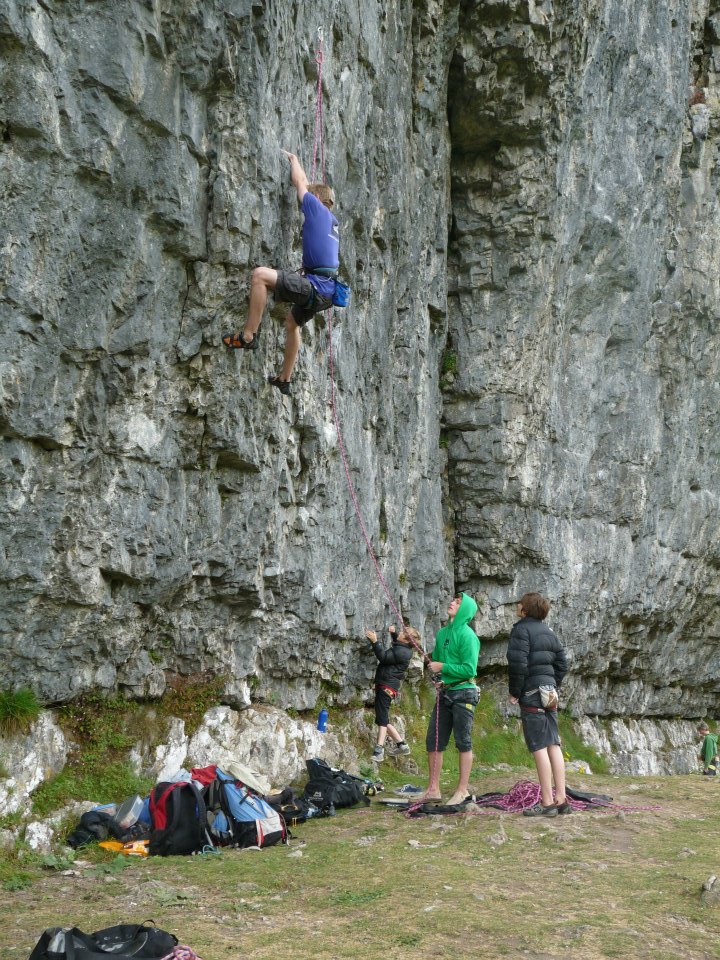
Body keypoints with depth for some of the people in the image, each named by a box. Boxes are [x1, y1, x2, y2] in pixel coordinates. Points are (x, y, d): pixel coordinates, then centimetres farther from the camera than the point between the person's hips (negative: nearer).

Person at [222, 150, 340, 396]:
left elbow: (299, 182, 12)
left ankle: (248, 335, -19)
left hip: (315, 286, -10)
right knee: (292, 323, 32)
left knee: (260, 274, -19)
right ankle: (284, 380, 44)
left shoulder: (317, 208, 1)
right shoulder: (330, 219, 22)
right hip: (325, 291, 10)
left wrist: (293, 159, 28)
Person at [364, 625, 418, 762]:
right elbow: (396, 641, 42)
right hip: (383, 685, 11)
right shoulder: (401, 647, 16)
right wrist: (393, 633, 26)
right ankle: (401, 745, 22)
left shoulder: (403, 652, -15)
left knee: (382, 719, -15)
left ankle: (379, 751, -21)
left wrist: (375, 641, -21)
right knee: (383, 720, 15)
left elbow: (384, 657, -21)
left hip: (387, 687, -11)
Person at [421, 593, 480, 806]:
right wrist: (434, 670, 2)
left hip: (463, 693, -8)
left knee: (463, 742, 1)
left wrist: (443, 667, -15)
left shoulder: (467, 635, -11)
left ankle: (462, 789, 8)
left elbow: (469, 669, -17)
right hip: (444, 693, 8)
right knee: (434, 741, 8)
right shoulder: (442, 633, 12)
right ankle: (433, 789, 16)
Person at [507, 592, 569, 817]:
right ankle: (561, 799, 9)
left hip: (531, 692, -8)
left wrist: (514, 692, -9)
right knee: (554, 744, 8)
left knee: (539, 747, -8)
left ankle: (547, 803, -8)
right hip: (549, 689, 8)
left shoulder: (521, 629, -9)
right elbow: (562, 664, 16)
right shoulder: (548, 632, 16)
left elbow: (518, 664, -17)